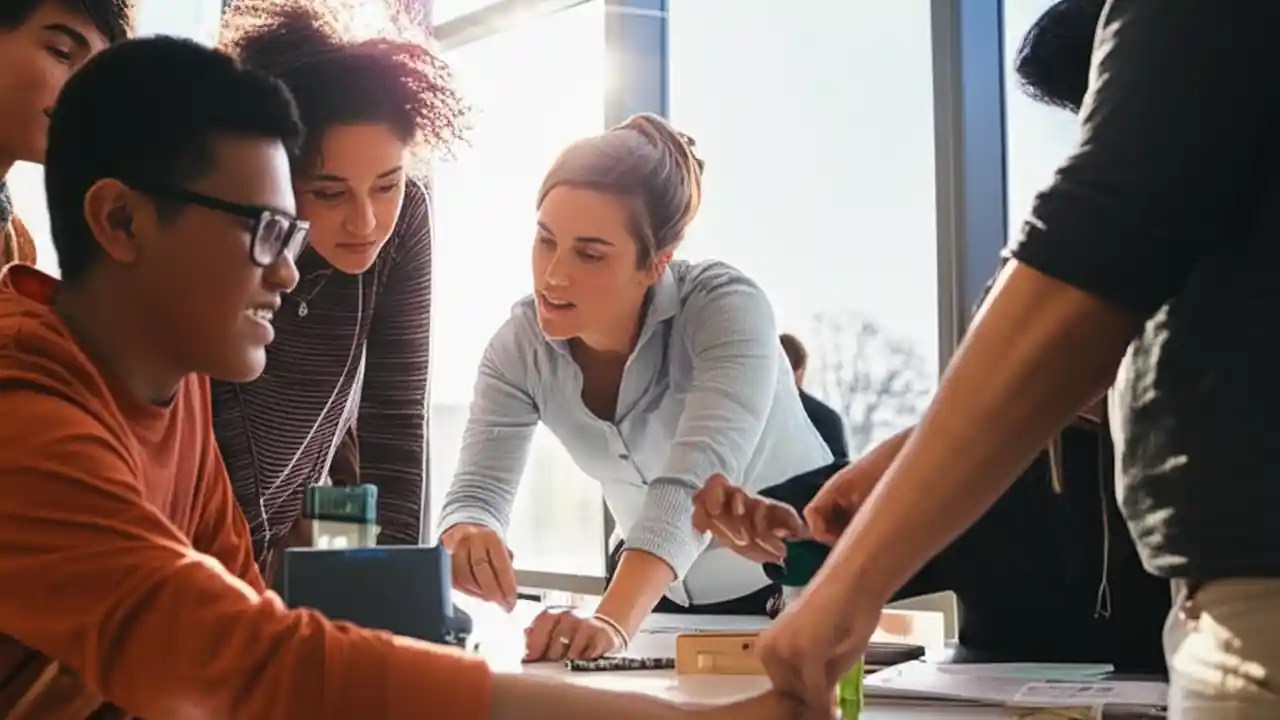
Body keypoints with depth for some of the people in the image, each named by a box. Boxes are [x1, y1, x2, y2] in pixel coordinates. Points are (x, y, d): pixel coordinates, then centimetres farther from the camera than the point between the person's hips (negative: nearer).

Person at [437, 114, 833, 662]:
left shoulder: (726, 310, -27)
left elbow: (695, 483, -40)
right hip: (664, 602, 4)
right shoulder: (521, 345, -15)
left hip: (803, 581, -4)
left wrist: (611, 621, -56)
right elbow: (478, 492, -20)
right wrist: (467, 543, -45)